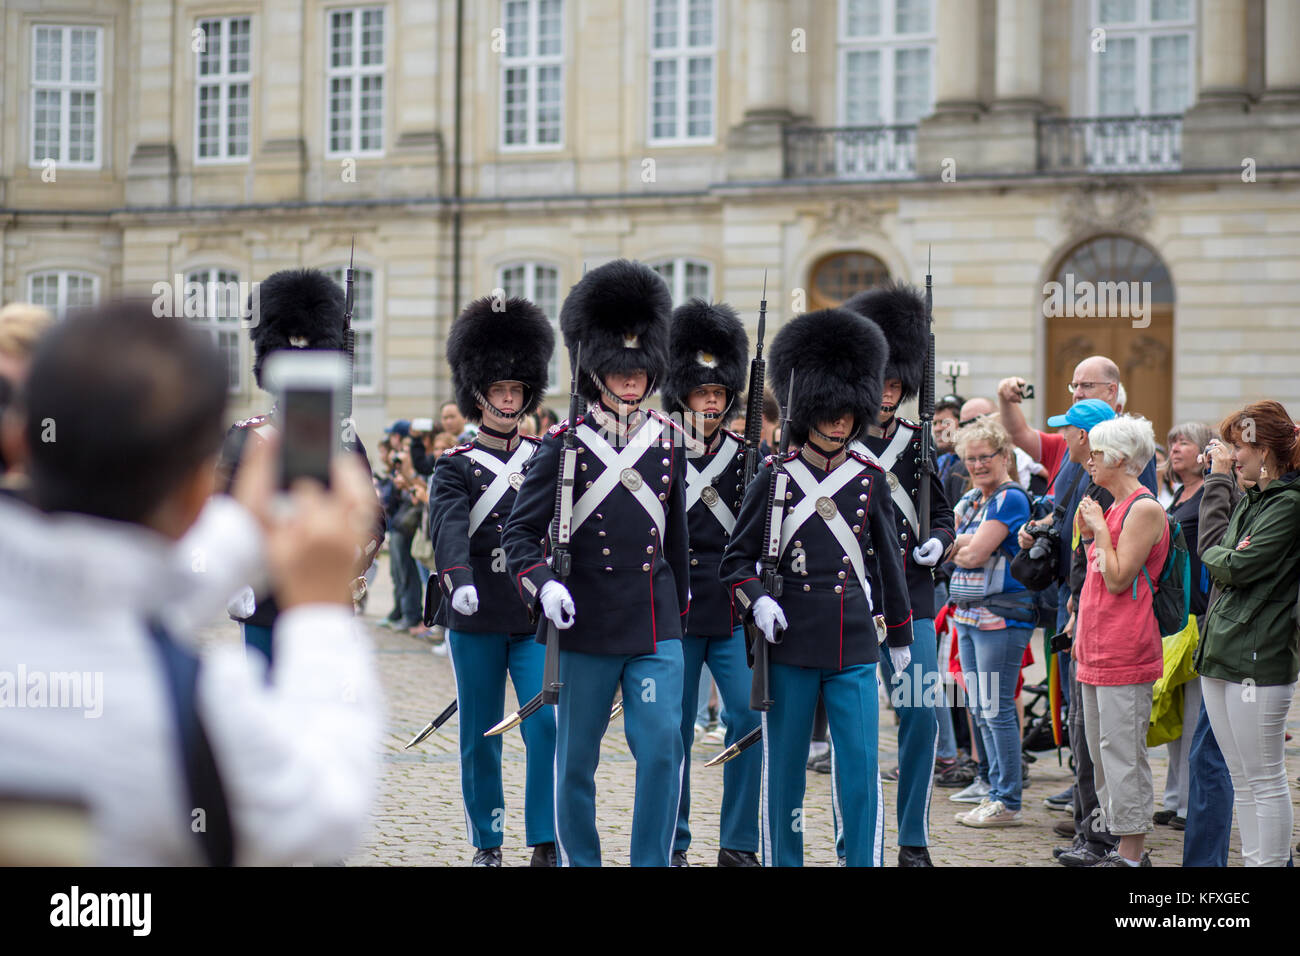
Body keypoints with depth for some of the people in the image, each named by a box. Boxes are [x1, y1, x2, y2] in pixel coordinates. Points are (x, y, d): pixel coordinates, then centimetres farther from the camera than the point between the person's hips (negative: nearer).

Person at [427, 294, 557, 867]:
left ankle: (545, 842, -2)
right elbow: (448, 527, -18)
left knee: (546, 724, -9)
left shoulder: (547, 459, 11)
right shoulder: (456, 467, 0)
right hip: (475, 616, -2)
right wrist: (459, 581, -37)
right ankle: (487, 842, 20)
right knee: (481, 734, 6)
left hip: (535, 613, 2)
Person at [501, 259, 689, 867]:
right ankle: (578, 860, 24)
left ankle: (653, 862, 5)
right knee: (576, 759, 8)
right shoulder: (565, 445, -3)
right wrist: (543, 585, -22)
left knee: (662, 746, -7)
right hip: (585, 624, -2)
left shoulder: (668, 441, 7)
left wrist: (680, 611, 21)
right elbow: (519, 532, -4)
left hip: (656, 626, 2)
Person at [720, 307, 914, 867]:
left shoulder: (870, 479, 6)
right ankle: (783, 861, 18)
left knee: (861, 771, -1)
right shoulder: (774, 477, 0)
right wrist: (756, 601, -15)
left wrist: (900, 636, 19)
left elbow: (888, 561, 15)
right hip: (790, 641, -1)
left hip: (854, 644, 1)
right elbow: (736, 560, 3)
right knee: (785, 770, 7)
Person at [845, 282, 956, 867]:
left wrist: (937, 542, -4)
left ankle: (914, 840, 10)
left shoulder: (917, 445, 10)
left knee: (921, 714, -1)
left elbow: (941, 513, 16)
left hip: (910, 601, 3)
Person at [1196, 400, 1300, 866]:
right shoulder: (1250, 500, 16)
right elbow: (1209, 551, 17)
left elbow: (1238, 567, -16)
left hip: (1260, 657, -9)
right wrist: (1228, 555, 0)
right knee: (1241, 779, 13)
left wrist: (1220, 557, 2)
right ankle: (1251, 858, 20)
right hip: (1221, 652, 9)